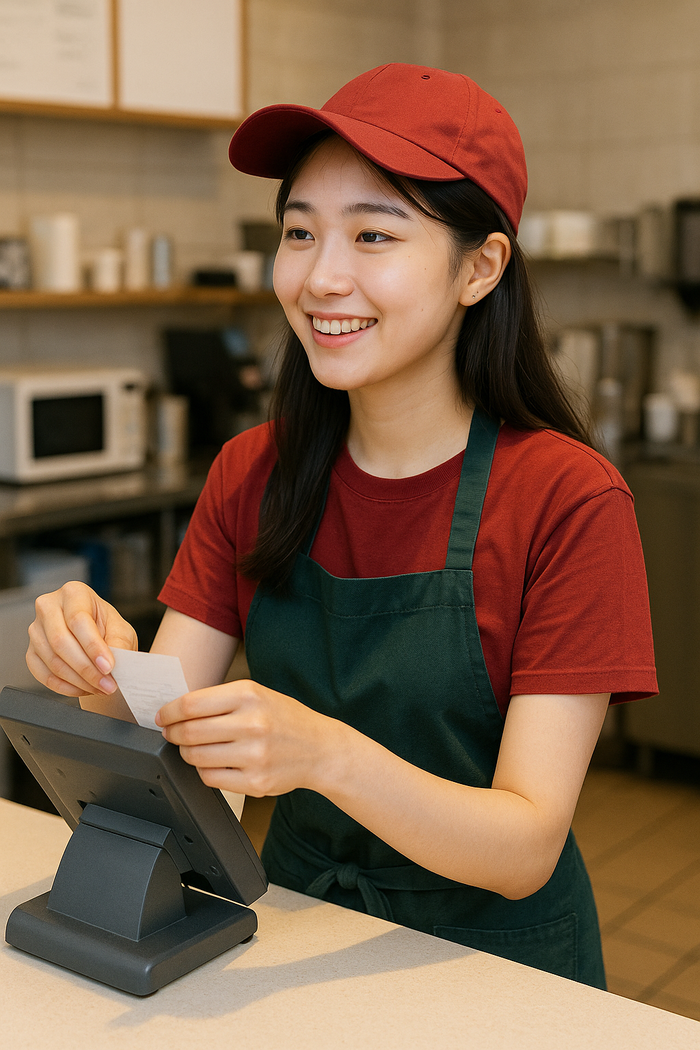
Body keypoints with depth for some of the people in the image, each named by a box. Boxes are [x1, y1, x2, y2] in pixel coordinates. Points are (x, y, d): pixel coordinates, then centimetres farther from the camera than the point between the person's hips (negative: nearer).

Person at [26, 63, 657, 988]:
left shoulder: (568, 497, -14)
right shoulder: (248, 475, -1)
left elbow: (527, 854, -18)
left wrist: (325, 754, -35)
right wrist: (108, 677, -25)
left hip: (492, 955, -1)